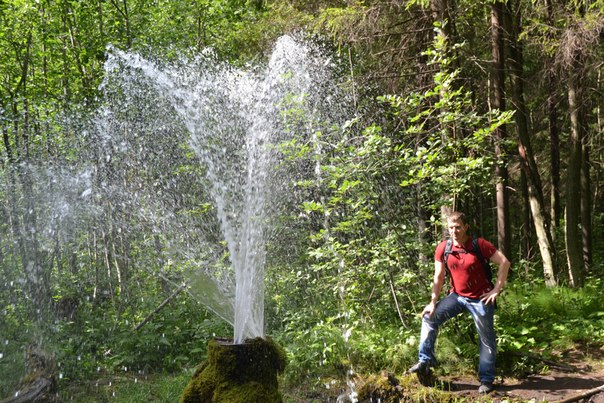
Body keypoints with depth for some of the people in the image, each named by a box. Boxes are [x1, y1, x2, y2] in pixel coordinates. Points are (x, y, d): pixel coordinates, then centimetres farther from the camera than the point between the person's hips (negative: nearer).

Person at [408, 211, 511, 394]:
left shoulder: (479, 244, -17)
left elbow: (504, 262, -12)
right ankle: (425, 361, 4)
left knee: (487, 339, 4)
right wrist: (433, 303, -6)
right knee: (429, 317, -4)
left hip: (480, 299, -3)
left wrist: (497, 289, -14)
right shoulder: (443, 248, -8)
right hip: (457, 296, 4)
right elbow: (438, 277, -3)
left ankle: (486, 380, 18)